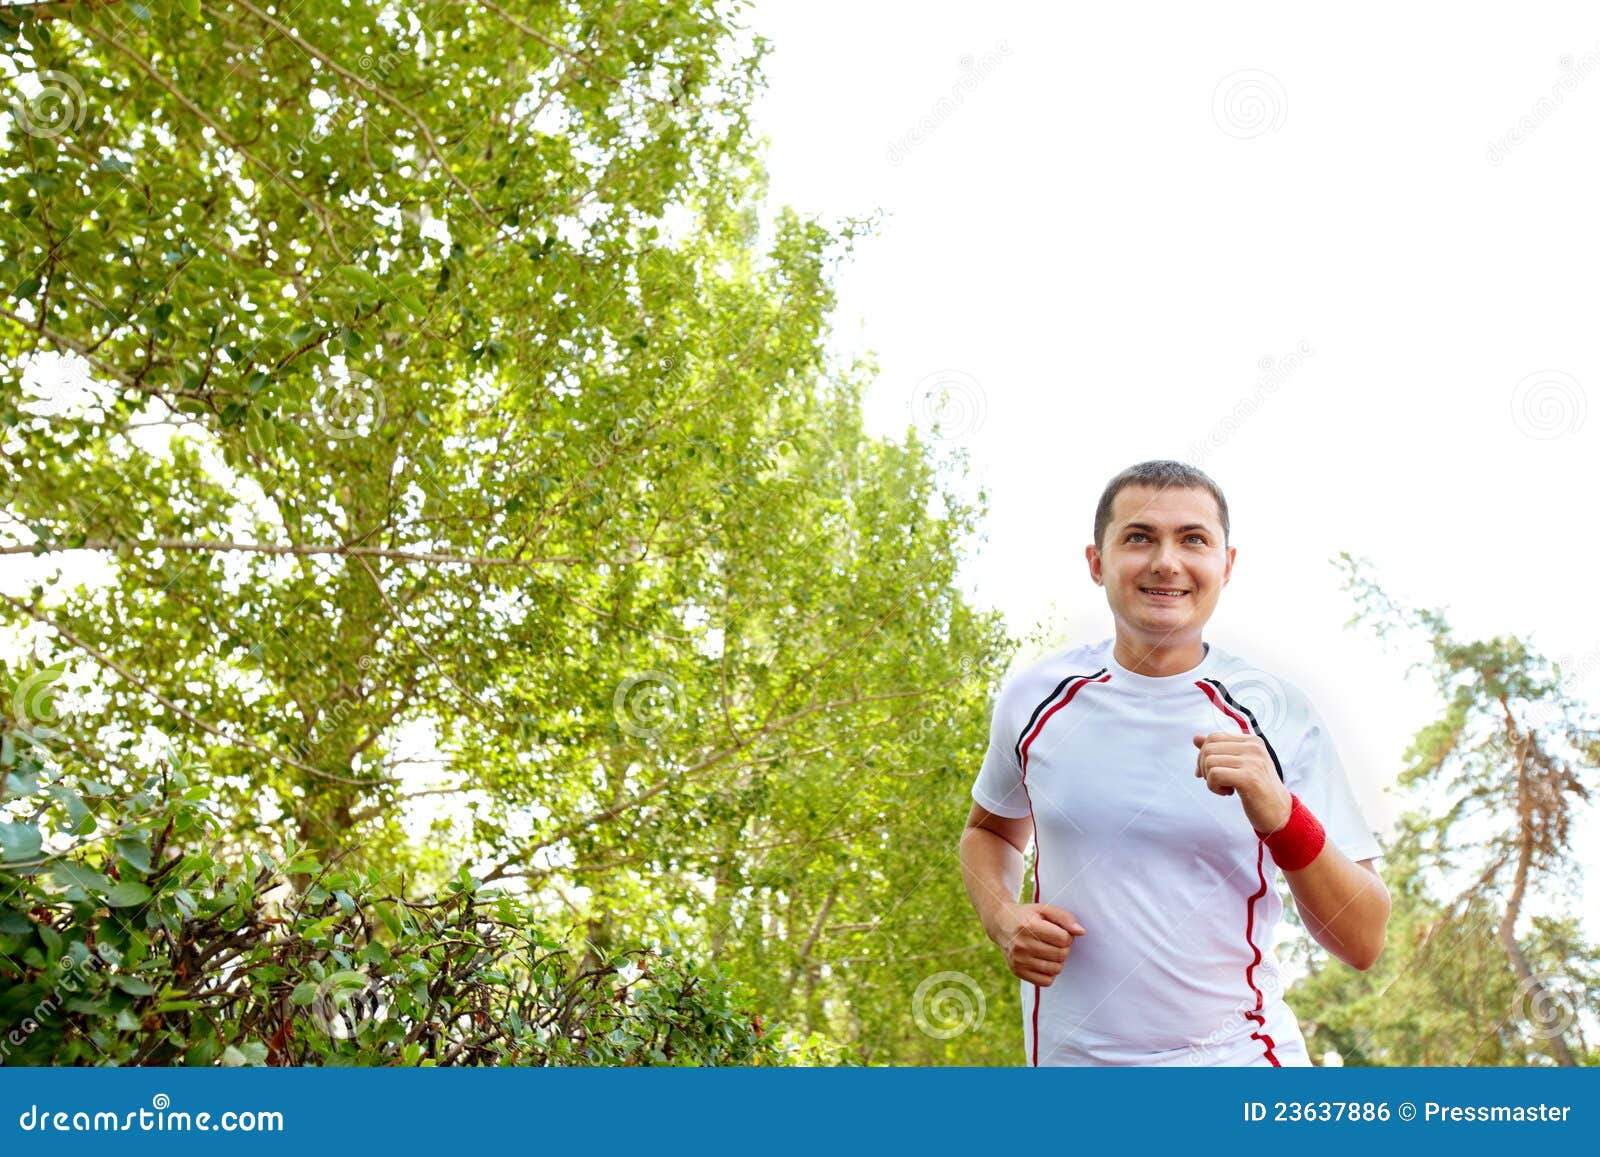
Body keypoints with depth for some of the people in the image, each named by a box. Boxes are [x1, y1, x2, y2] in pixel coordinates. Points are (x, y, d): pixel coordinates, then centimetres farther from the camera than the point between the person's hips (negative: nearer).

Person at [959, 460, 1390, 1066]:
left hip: (1235, 1054, -1)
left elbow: (1364, 943, -10)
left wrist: (1281, 816, -27)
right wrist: (1003, 919, -8)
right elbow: (990, 829, 12)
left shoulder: (1280, 714, -10)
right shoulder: (1034, 696, -6)